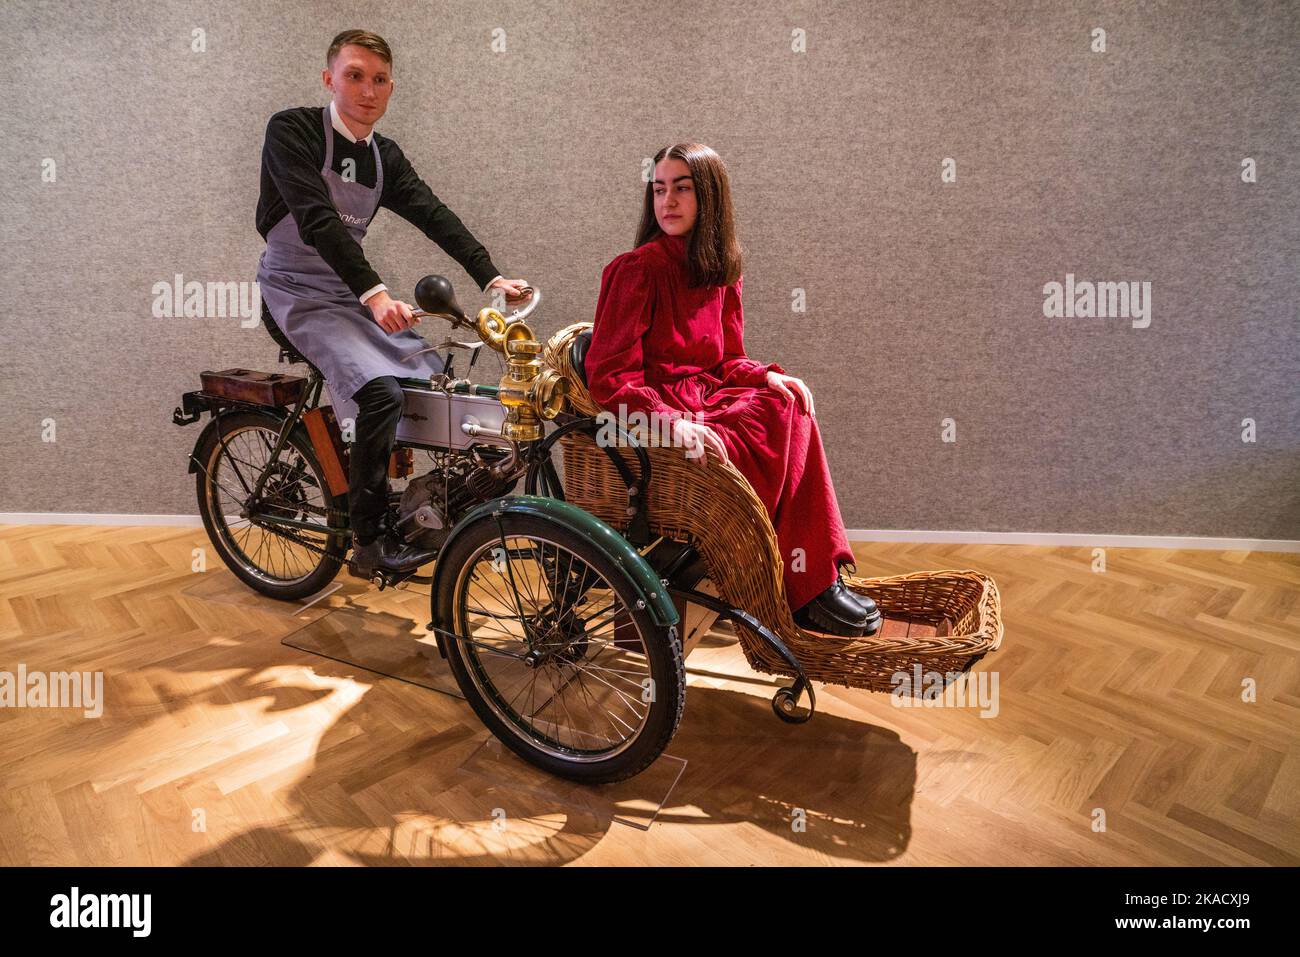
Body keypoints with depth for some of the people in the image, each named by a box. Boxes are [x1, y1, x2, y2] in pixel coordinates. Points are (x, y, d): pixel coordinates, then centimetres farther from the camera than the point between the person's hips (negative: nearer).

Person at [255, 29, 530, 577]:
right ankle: (369, 542, -16)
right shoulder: (292, 131, -13)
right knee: (383, 391, -28)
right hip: (300, 294, -7)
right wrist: (374, 293, -41)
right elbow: (318, 220, -28)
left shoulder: (385, 157, 7)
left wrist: (492, 277, -18)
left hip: (352, 293, 7)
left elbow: (435, 216, -4)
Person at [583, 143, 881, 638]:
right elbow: (608, 377, -17)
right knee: (782, 420, -23)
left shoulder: (720, 272, 11)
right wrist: (672, 423, -30)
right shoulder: (637, 269, -11)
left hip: (709, 404, 7)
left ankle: (818, 581, -15)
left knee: (790, 405, -19)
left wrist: (769, 377, -6)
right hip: (651, 422, -7)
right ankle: (805, 592, -11)